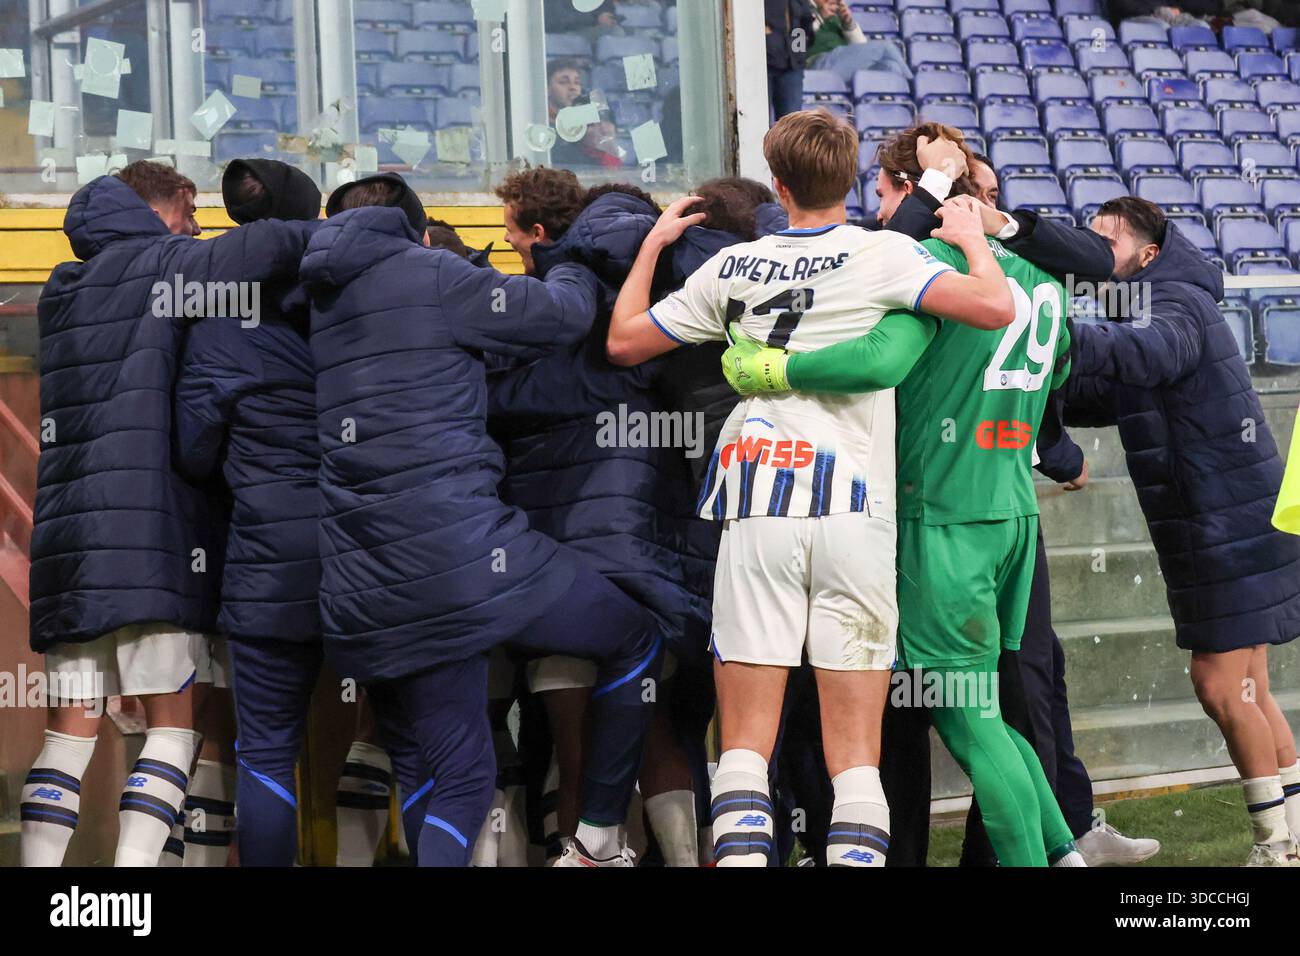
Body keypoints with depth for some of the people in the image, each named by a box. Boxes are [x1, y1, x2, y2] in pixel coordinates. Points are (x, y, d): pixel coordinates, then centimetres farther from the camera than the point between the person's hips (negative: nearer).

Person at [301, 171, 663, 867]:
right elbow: (563, 315, 1)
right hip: (464, 557, -7)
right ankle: (598, 840, 20)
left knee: (458, 776, 14)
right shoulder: (431, 275, -1)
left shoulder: (312, 301, 18)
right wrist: (571, 273, 23)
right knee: (634, 641, 16)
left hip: (363, 594, 7)